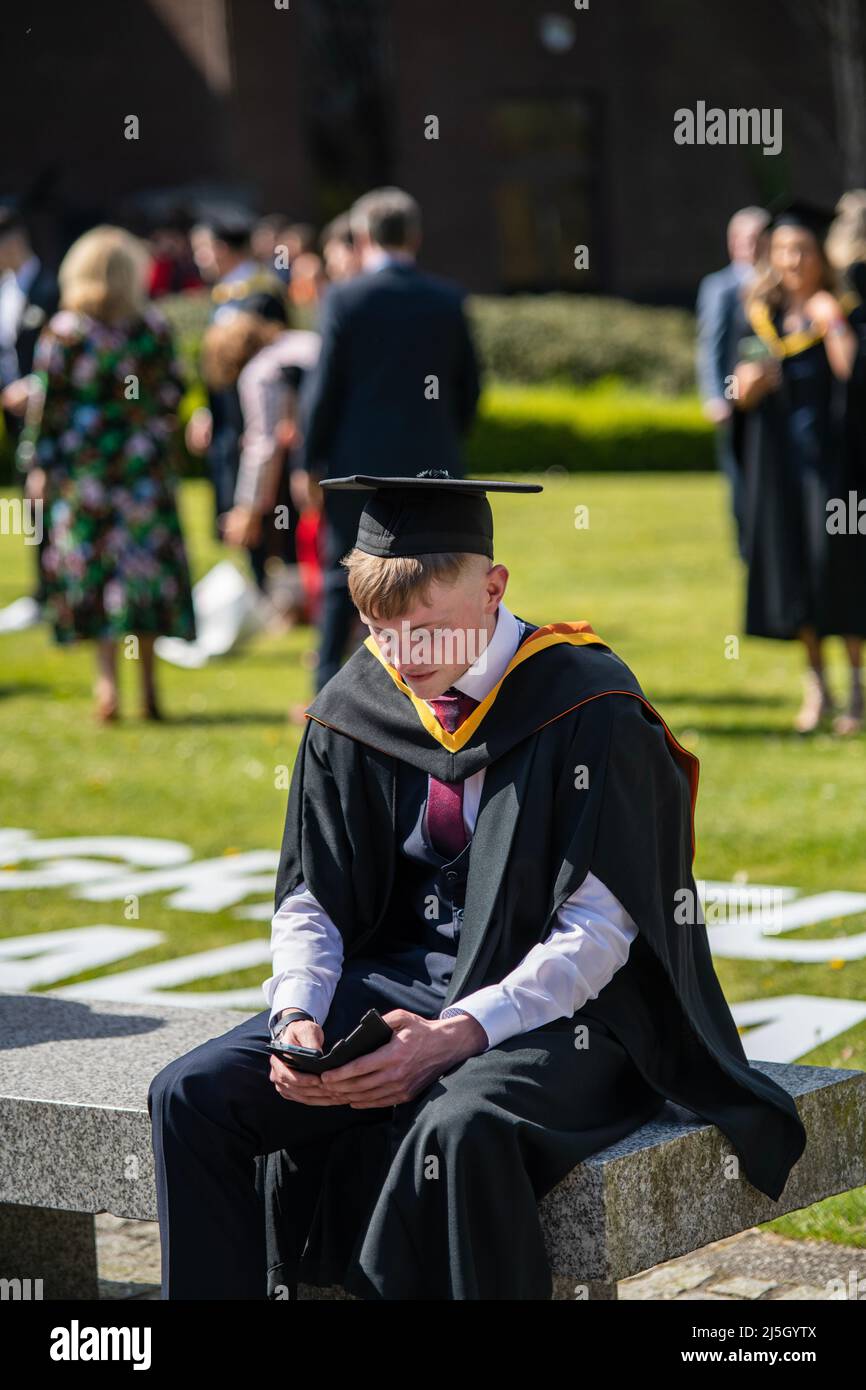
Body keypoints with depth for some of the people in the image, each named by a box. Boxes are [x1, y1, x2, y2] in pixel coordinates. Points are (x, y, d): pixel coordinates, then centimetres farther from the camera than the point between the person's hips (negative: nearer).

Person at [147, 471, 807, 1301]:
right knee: (193, 1095, -14)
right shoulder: (357, 710, 2)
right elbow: (312, 898, 7)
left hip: (561, 1007, -5)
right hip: (400, 979, 6)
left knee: (457, 1130, -38)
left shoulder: (589, 713, -13)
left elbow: (600, 928, -16)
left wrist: (459, 1035, -26)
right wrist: (299, 1016, -14)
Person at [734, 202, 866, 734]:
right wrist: (748, 386, -10)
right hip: (778, 455, 4)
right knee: (790, 564, 4)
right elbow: (745, 394, 10)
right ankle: (817, 686, 14)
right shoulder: (763, 314, 10)